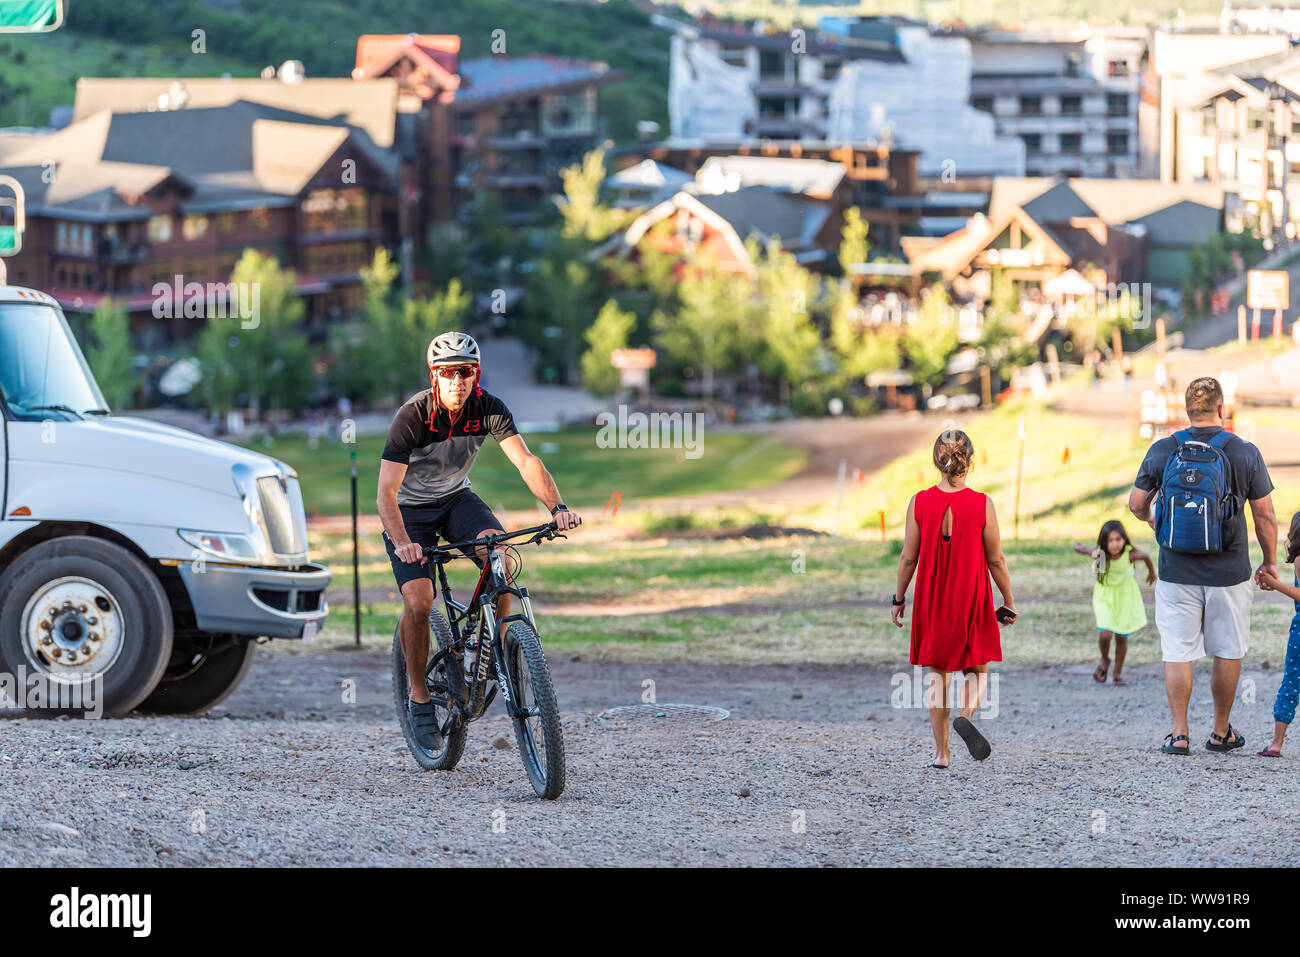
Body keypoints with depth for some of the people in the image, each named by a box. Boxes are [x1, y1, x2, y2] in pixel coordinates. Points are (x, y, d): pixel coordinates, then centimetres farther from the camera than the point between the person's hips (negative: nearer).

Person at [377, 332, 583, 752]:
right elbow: (386, 493, -31)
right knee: (418, 600, -21)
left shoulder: (489, 409, -18)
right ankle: (419, 698, -2)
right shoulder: (412, 417, -27)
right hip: (410, 508, -3)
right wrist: (403, 543, -48)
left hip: (456, 498, 3)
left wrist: (557, 505, -43)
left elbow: (525, 461, -25)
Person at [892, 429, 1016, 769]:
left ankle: (941, 751, 11)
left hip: (932, 600, 1)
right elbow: (995, 559, -5)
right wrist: (1009, 601, 7)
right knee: (977, 670, 14)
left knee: (937, 674, 13)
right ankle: (966, 715, -17)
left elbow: (909, 558, -3)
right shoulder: (982, 504, -11)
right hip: (972, 600, -1)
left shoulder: (919, 502, -8)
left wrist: (899, 598, 11)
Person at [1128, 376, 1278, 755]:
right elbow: (1265, 516, -2)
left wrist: (1150, 518, 29)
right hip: (1229, 574, 0)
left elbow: (1136, 504, 5)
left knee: (1177, 652, 7)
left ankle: (1179, 733, 5)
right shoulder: (1245, 453, -5)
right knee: (1228, 652, 13)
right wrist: (1270, 561, 12)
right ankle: (1221, 732, 20)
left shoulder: (1162, 451, -3)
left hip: (1177, 572, 0)